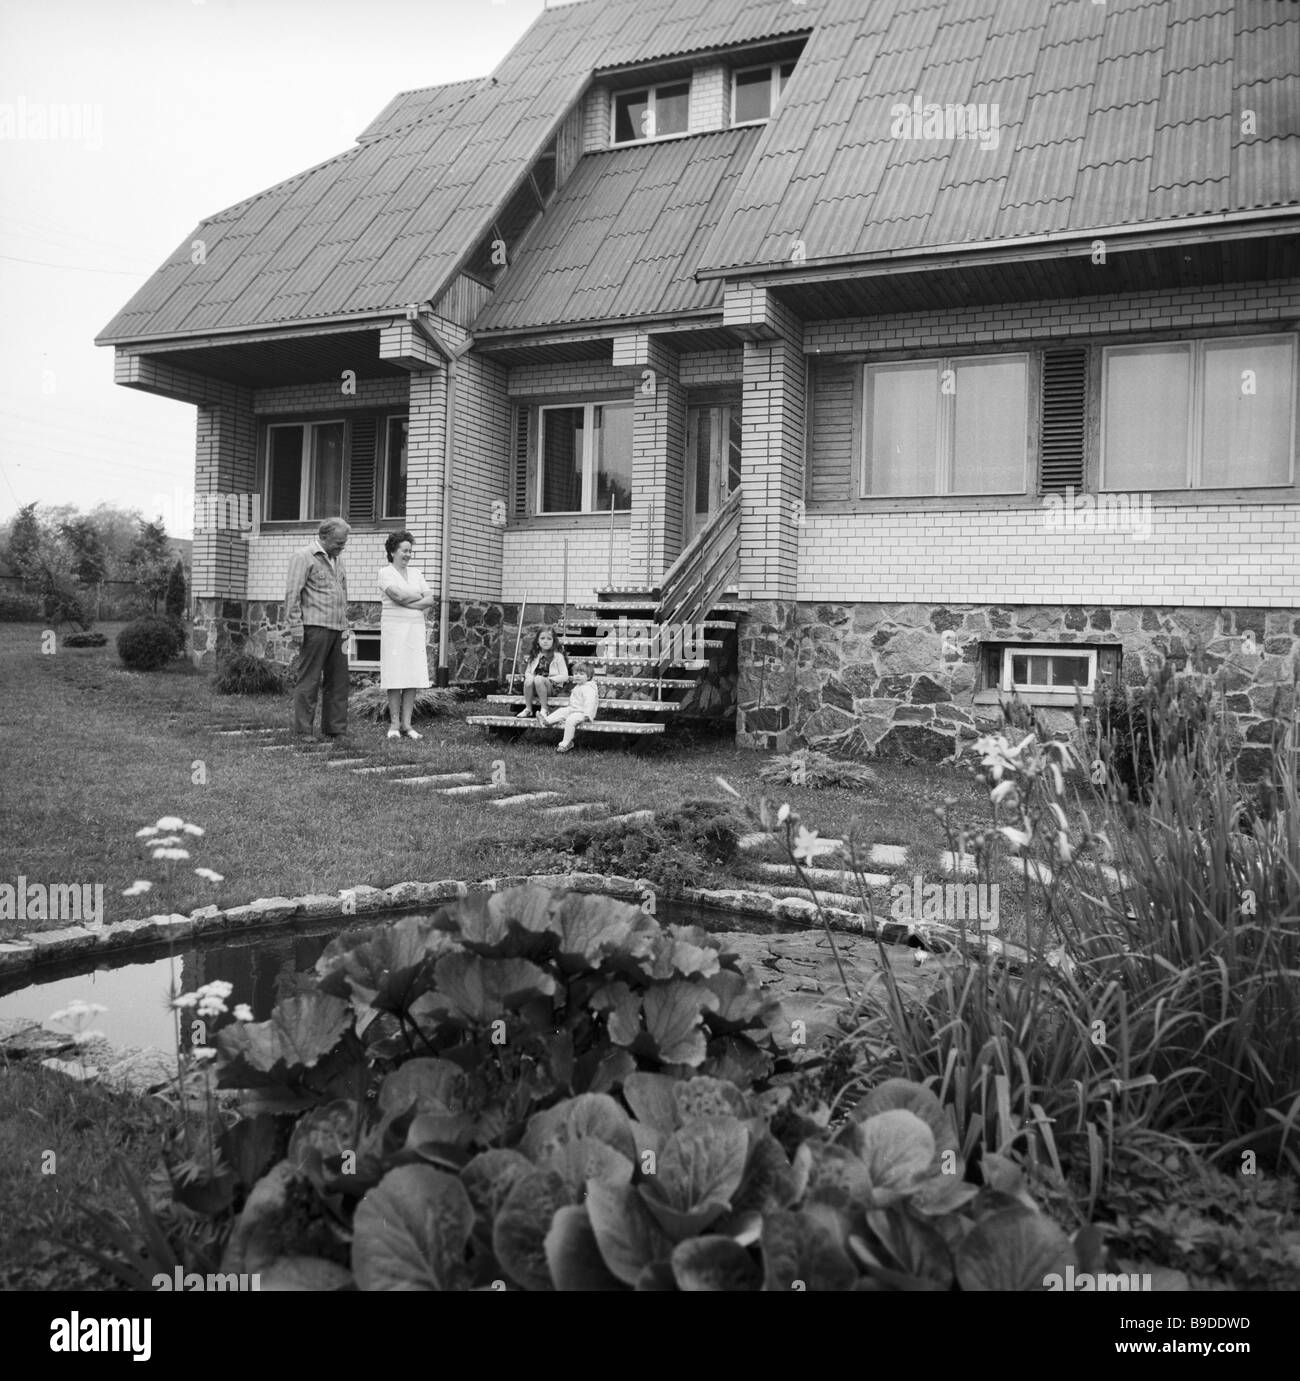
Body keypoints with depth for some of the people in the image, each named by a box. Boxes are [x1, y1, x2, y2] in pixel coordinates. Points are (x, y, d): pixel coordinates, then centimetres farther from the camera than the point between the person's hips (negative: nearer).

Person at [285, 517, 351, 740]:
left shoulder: (337, 559, 20)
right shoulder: (304, 556, -3)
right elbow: (292, 593, -9)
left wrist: (346, 625, 20)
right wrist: (295, 625, -15)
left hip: (337, 629, 7)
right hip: (314, 627, -7)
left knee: (338, 680, 7)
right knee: (309, 680, -4)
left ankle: (335, 729, 12)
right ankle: (303, 730, 0)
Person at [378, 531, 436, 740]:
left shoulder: (415, 573, 17)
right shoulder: (386, 573, 1)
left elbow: (431, 600, 8)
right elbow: (398, 595, -15)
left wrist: (409, 603, -9)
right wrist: (422, 598, -2)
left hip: (416, 628, 5)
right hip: (394, 627, -5)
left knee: (414, 676, 0)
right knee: (395, 676, -6)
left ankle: (406, 724, 4)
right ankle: (394, 724, -1)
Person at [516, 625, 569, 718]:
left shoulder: (558, 656, 2)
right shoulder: (534, 656, 16)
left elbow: (565, 676, -3)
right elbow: (527, 672, 21)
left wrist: (548, 679, -13)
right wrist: (531, 677, -4)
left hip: (552, 687, -4)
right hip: (535, 689, 4)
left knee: (538, 679, -34)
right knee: (528, 680, -30)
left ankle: (544, 709, -26)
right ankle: (528, 709, -15)